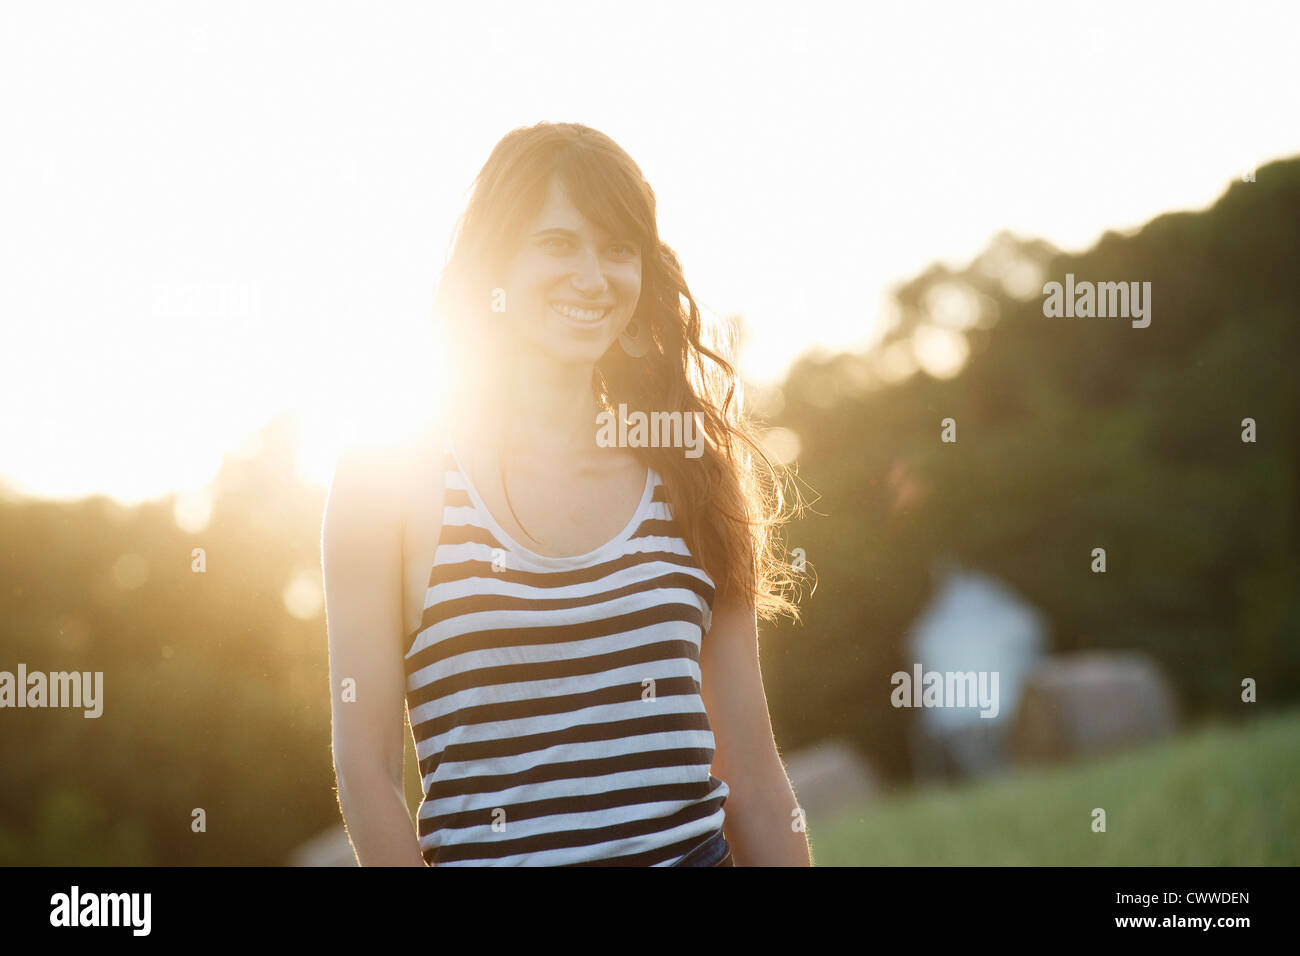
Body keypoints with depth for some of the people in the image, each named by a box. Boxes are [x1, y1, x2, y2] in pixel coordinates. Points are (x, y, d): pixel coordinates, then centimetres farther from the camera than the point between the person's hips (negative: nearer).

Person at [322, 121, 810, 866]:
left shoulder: (691, 476, 5)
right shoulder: (391, 476, -4)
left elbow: (754, 777, 6)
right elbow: (367, 770, -7)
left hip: (695, 849, 3)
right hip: (484, 852, -2)